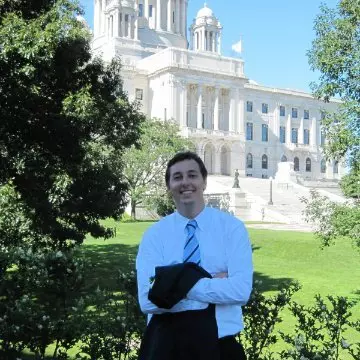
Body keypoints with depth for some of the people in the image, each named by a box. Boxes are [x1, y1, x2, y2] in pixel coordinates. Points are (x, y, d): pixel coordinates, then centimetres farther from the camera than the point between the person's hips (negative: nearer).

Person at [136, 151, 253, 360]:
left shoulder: (232, 227, -6)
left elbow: (241, 290, -18)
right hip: (167, 343, 0)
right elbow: (148, 300, -16)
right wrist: (213, 282, -19)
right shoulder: (154, 235, -4)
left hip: (221, 343, 0)